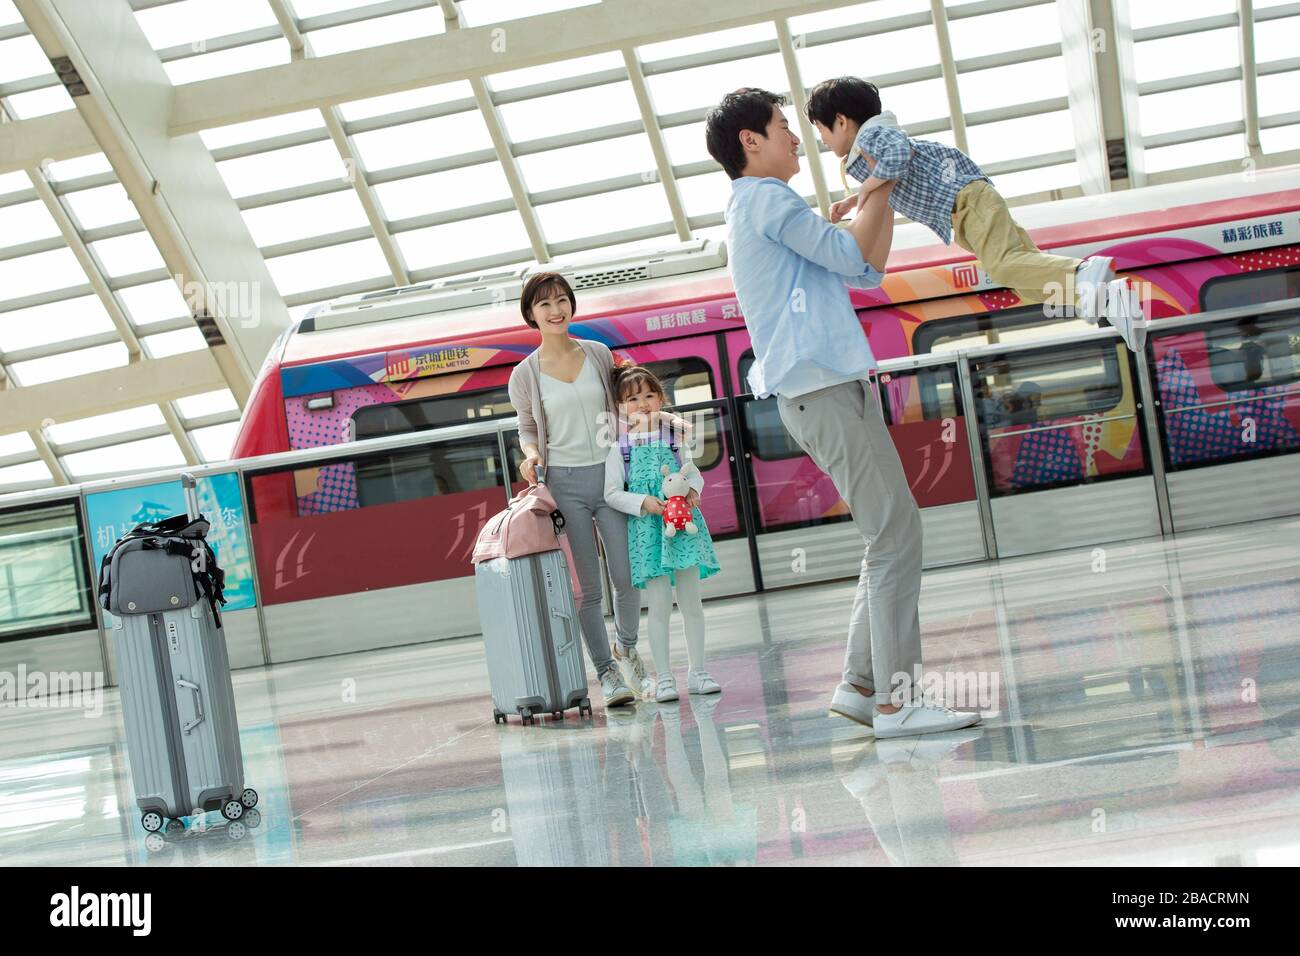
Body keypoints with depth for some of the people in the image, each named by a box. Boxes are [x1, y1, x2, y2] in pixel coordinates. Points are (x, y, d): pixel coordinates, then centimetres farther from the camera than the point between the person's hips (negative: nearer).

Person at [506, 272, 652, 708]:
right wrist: (531, 453, -8)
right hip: (564, 483, -2)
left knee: (628, 576, -3)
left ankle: (626, 648, 24)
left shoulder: (599, 355, 6)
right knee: (585, 587, -2)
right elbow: (527, 428, 12)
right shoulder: (525, 374, 1)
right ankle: (606, 672, 7)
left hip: (609, 475, 2)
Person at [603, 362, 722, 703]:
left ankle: (697, 672, 14)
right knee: (659, 605, -4)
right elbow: (612, 493, -2)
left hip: (684, 523, 3)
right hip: (648, 530, -3)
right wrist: (643, 503, -15)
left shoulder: (676, 436, 5)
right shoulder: (620, 446, -3)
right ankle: (663, 678, 3)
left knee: (691, 601, 6)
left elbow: (693, 472, 14)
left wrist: (692, 490, -7)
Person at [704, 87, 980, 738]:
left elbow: (867, 272, 26)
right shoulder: (765, 198, -4)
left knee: (891, 537, 10)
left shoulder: (765, 209, 26)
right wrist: (881, 188, 4)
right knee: (895, 533, -13)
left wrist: (886, 194, 22)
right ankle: (896, 699, -14)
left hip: (830, 388, 10)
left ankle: (862, 684, 10)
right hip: (820, 387, -10)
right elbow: (850, 255, -10)